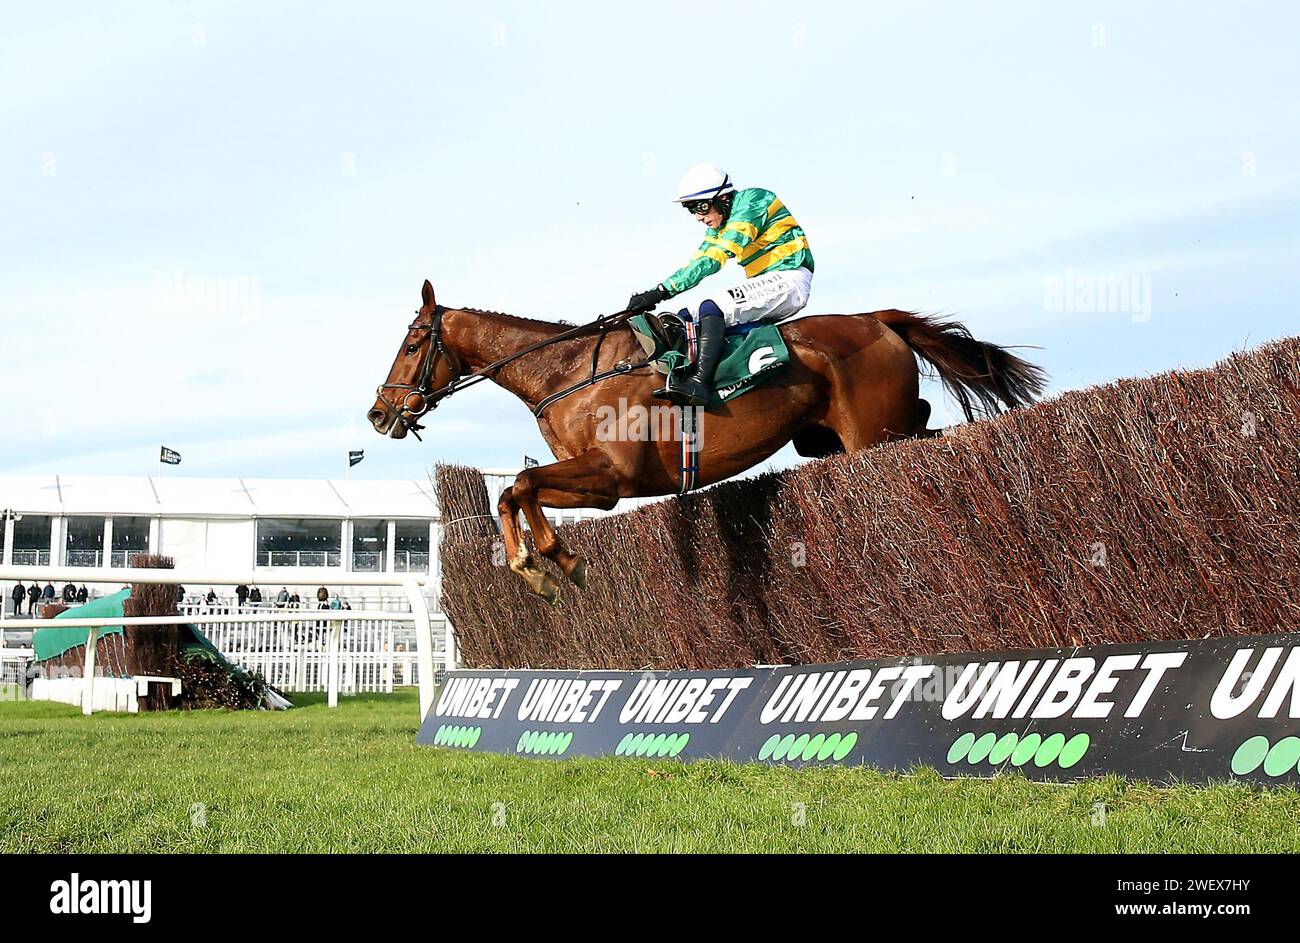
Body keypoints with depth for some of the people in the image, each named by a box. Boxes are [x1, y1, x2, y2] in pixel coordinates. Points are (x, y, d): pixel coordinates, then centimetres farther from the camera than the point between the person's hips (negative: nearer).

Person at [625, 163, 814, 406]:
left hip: (789, 279, -10)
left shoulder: (751, 201, -14)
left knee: (711, 308, -28)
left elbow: (711, 261, -22)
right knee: (686, 317, 2)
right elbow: (696, 263, 13)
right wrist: (653, 295, -1)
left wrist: (662, 290, -25)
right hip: (764, 284, 10)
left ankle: (699, 383, -39)